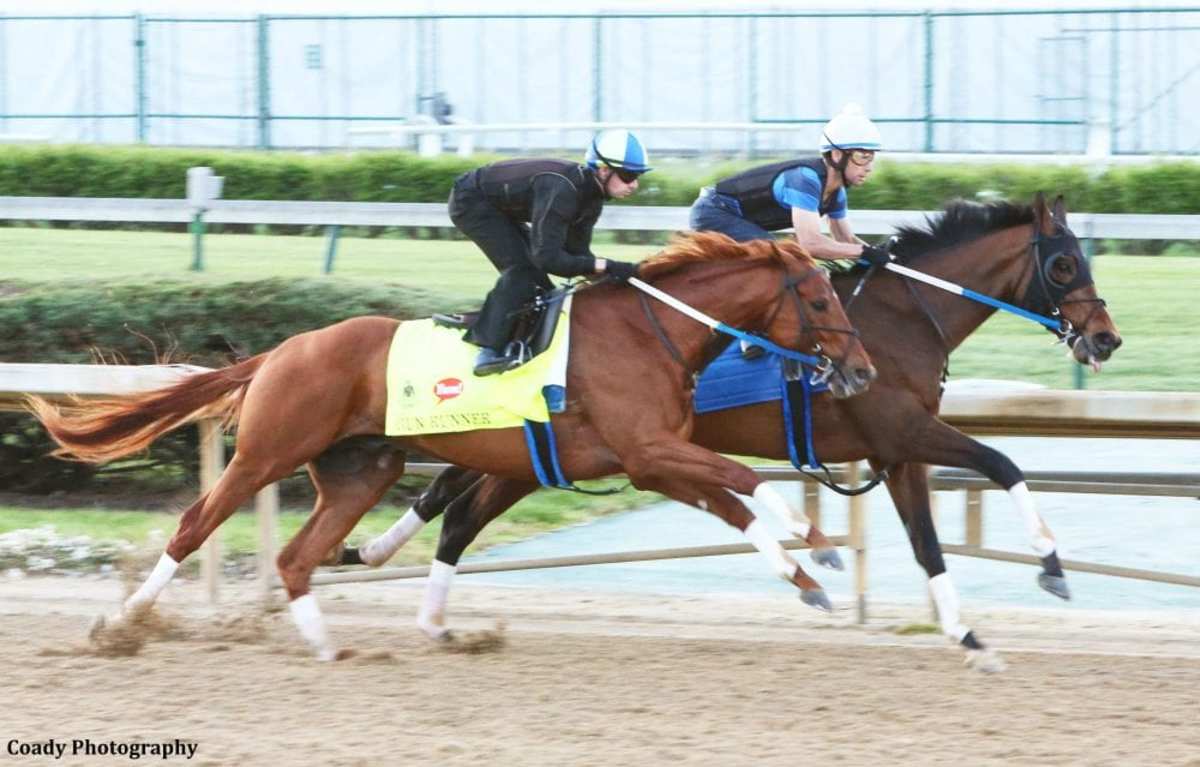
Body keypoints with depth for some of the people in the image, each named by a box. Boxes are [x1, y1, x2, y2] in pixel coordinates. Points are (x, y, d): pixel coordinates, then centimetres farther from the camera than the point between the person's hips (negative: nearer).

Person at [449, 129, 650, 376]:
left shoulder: (591, 195, -7)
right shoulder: (560, 189, -36)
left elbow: (576, 252, -1)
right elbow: (547, 257, -39)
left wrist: (620, 273, -15)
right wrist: (607, 266, -41)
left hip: (498, 207, 10)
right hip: (471, 201, -10)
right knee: (521, 269, -21)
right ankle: (488, 353, -21)